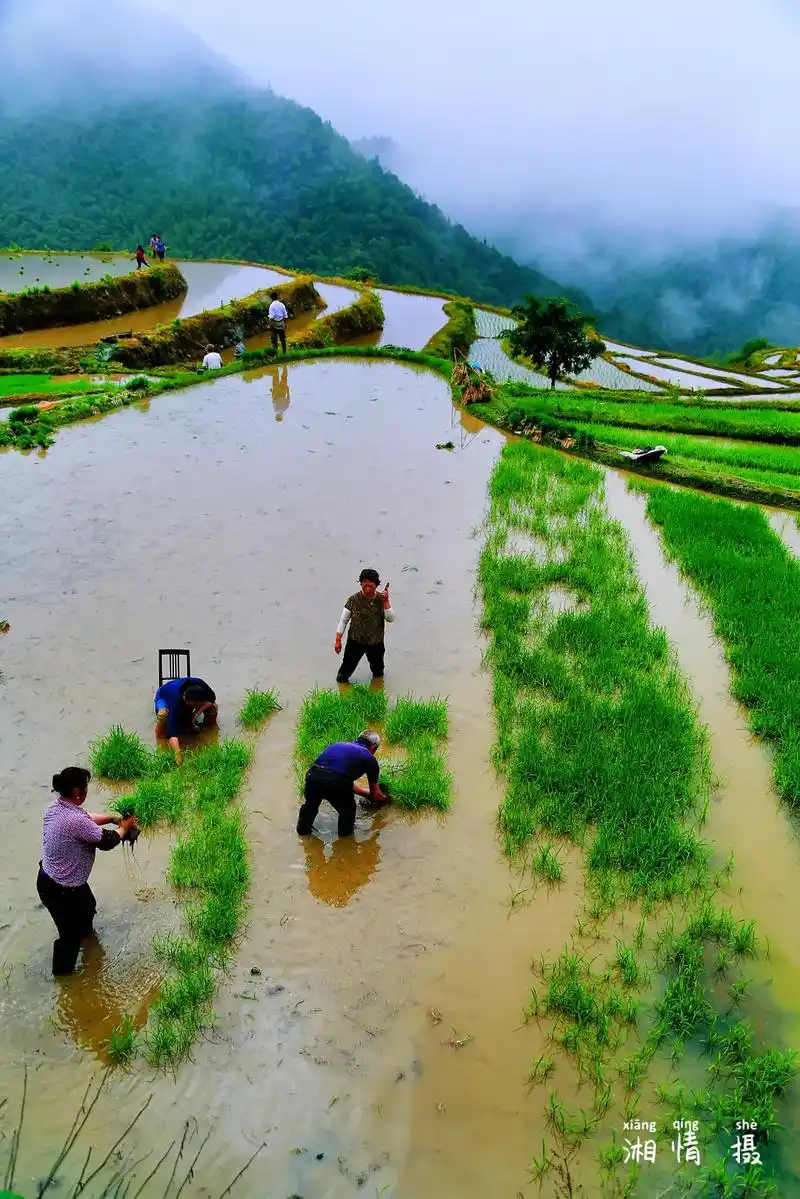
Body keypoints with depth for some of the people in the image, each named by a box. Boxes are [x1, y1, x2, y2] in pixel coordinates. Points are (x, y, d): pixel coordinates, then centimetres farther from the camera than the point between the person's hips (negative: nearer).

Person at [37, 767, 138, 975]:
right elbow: (106, 841, -22)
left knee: (87, 905, 36)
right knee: (70, 933, 16)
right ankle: (63, 971, 40)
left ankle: (86, 932, 65)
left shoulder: (57, 806, -8)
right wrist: (124, 827, -4)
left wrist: (112, 818, 6)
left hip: (50, 877, 9)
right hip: (61, 889, -9)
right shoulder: (75, 820, -36)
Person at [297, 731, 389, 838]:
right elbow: (375, 795, 27)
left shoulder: (339, 744, 34)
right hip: (335, 782, -4)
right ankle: (345, 834, 39)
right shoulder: (370, 759, 20)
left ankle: (303, 830, 50)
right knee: (348, 810, 27)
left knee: (310, 805, 35)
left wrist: (366, 792, 54)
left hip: (313, 776, 5)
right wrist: (385, 798, 49)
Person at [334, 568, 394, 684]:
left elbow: (390, 619, -16)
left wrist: (386, 601, -25)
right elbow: (343, 621, -8)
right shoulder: (354, 600, -16)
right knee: (347, 667, 5)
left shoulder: (381, 599, -10)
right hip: (355, 642, -3)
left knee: (378, 671, 24)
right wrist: (338, 640, -9)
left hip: (376, 643, 3)